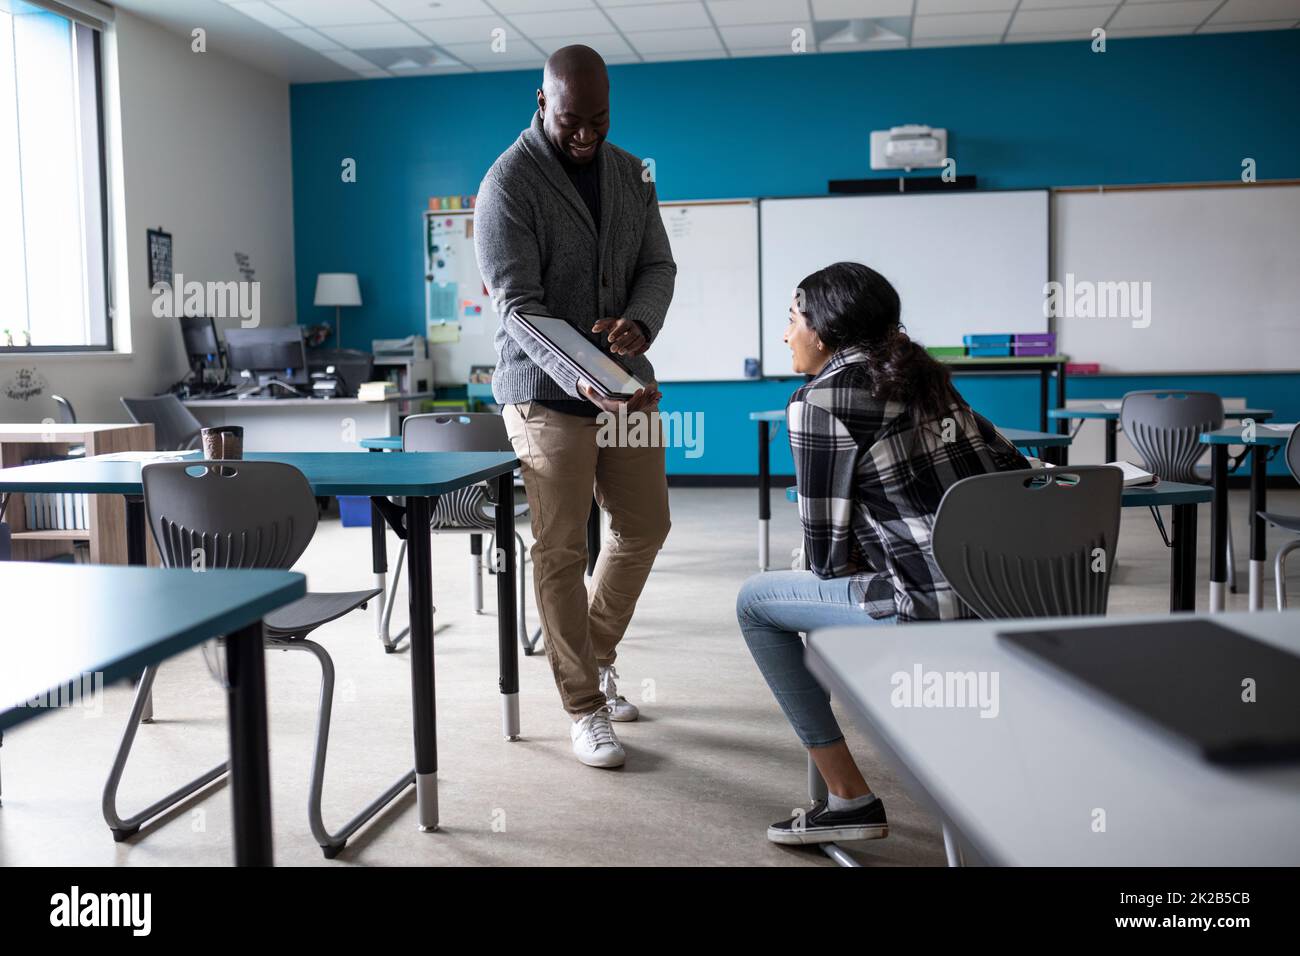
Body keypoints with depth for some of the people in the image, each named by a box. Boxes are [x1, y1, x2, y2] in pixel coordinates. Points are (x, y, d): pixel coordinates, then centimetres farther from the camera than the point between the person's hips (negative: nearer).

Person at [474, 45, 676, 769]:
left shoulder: (629, 173, 8)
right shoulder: (509, 184, -12)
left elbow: (658, 264, 8)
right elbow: (517, 305, -18)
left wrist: (638, 323, -16)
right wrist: (582, 382, -32)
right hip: (547, 391, -6)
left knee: (645, 527, 13)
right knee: (563, 550, -2)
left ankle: (596, 654, 34)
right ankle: (586, 708, 9)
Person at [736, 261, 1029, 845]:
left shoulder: (819, 399, -6)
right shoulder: (922, 377, 15)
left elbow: (826, 550, -6)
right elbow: (1015, 469, 15)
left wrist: (835, 567, 19)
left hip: (935, 611, -8)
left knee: (756, 600, 11)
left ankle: (850, 800, 11)